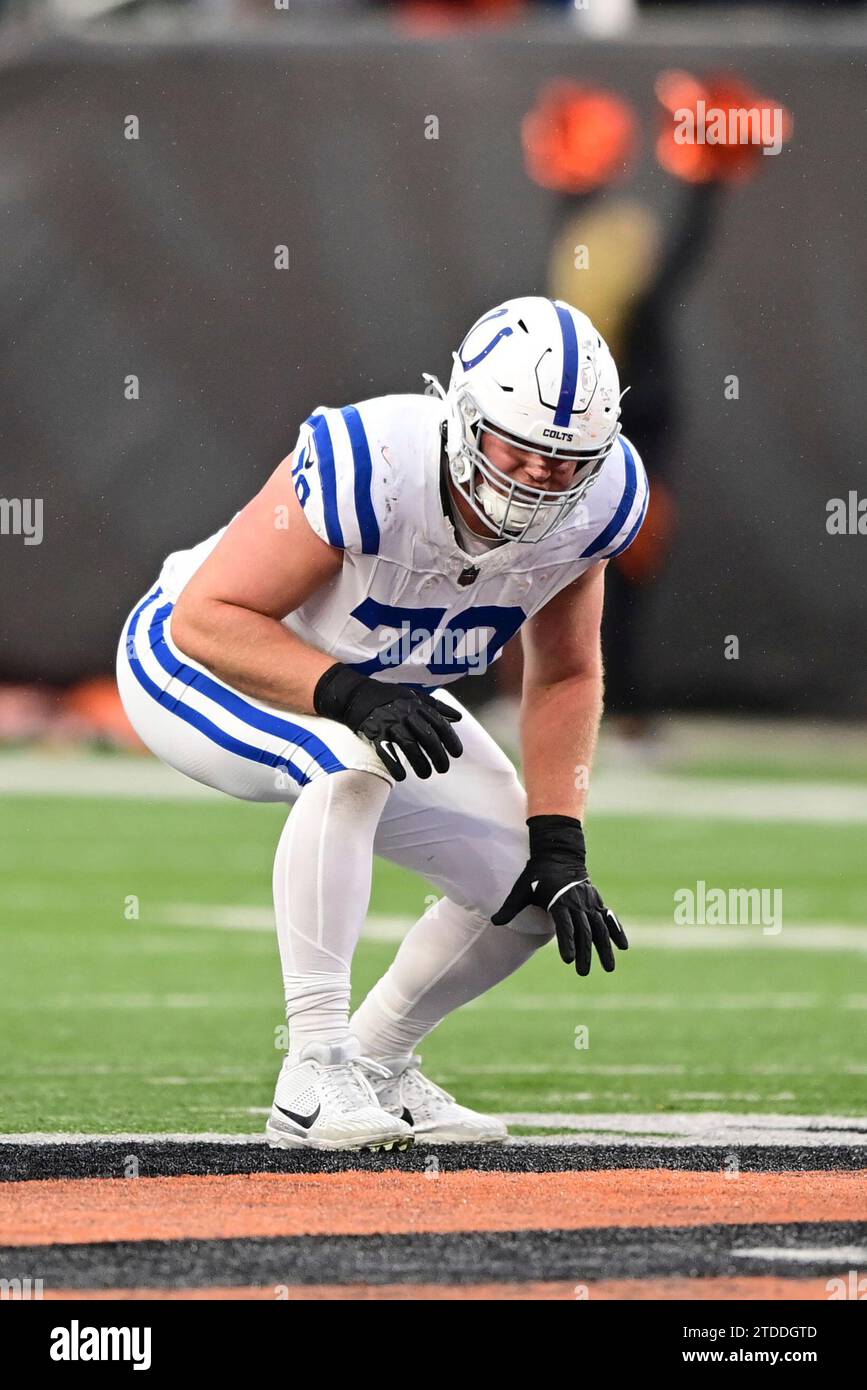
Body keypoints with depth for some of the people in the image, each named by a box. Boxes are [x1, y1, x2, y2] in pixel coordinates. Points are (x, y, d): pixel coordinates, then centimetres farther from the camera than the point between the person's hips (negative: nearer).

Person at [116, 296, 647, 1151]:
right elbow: (208, 618, -33)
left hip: (382, 694, 7)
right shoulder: (368, 466, -37)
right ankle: (315, 1073, -32)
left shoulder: (596, 501, -18)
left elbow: (565, 677, -3)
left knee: (537, 888, -3)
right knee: (351, 761, -38)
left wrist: (559, 848, -12)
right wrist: (350, 696, -46)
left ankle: (377, 1066, 19)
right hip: (205, 669, -7)